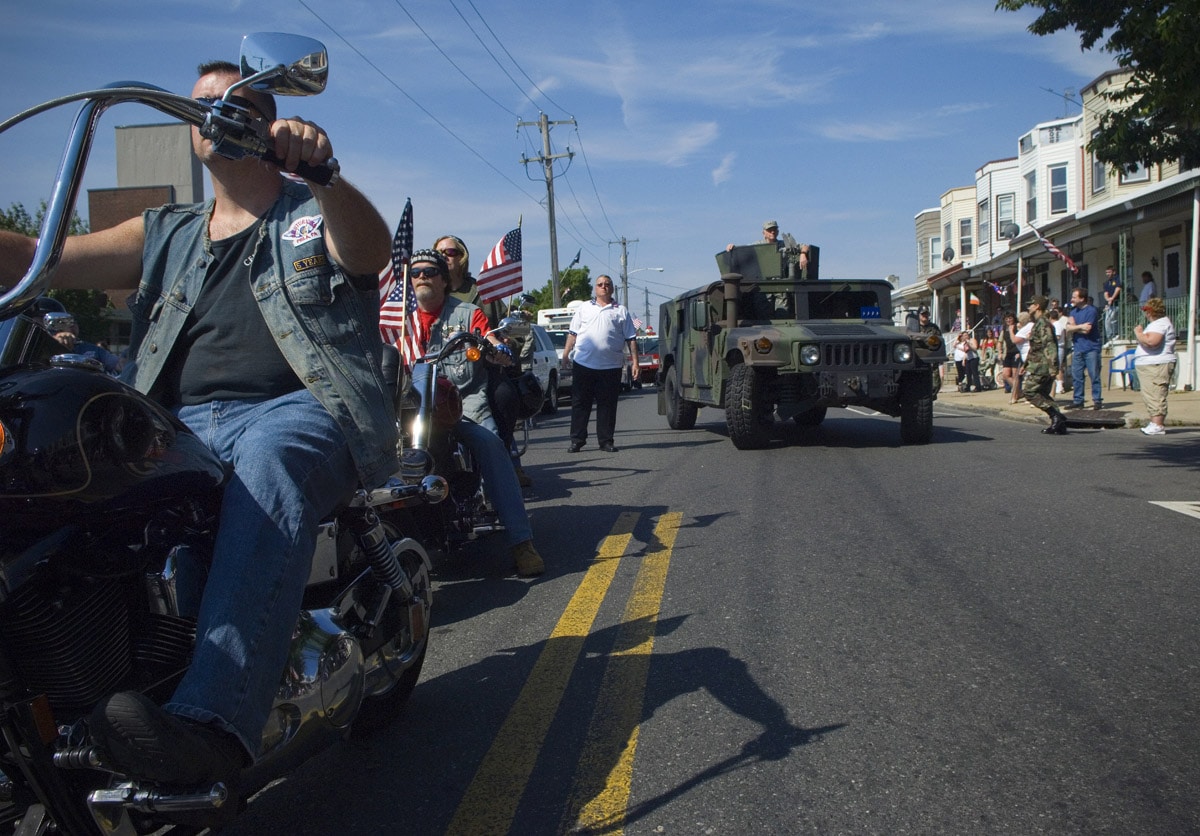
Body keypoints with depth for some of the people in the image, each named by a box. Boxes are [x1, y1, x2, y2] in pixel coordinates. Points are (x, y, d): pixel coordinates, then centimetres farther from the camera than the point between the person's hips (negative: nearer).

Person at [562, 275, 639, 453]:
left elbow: (631, 339, 8)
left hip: (611, 367, 0)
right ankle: (577, 441, 8)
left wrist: (634, 362, 1)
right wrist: (566, 354, 6)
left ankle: (606, 441, 11)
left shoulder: (621, 311, 11)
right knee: (580, 404, 2)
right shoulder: (584, 308, 14)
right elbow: (573, 333, 14)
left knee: (607, 405, 3)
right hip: (583, 364, 1)